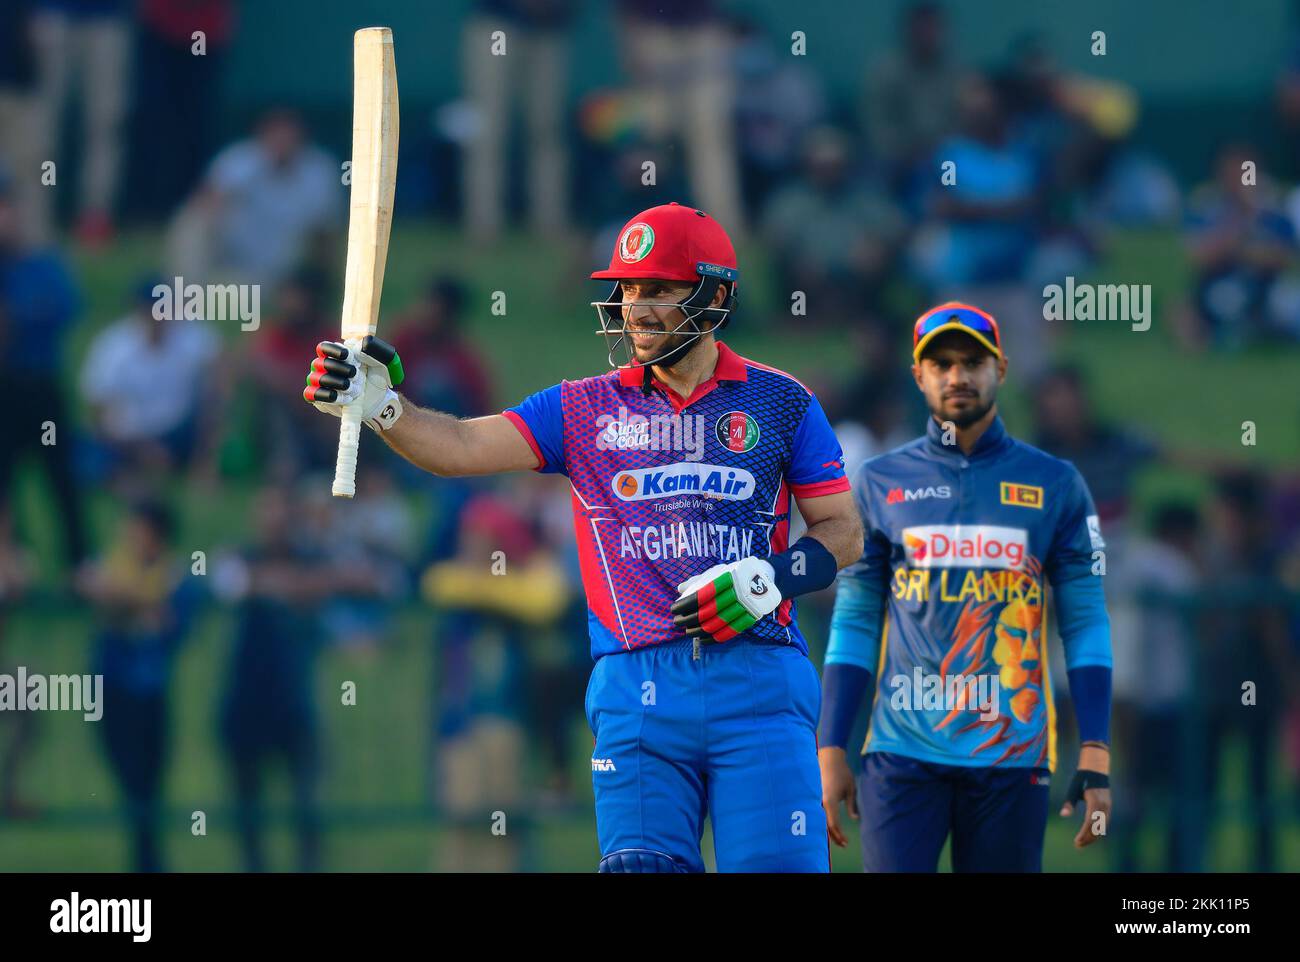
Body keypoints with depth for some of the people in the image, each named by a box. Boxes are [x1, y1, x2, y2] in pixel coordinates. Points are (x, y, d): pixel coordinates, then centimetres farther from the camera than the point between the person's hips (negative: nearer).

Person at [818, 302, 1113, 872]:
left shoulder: (1054, 485, 8)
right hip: (903, 754, 0)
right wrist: (830, 752, 3)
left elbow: (1085, 625, 6)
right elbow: (854, 624, 10)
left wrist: (1095, 757, -3)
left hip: (1012, 756, 0)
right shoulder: (879, 483, 10)